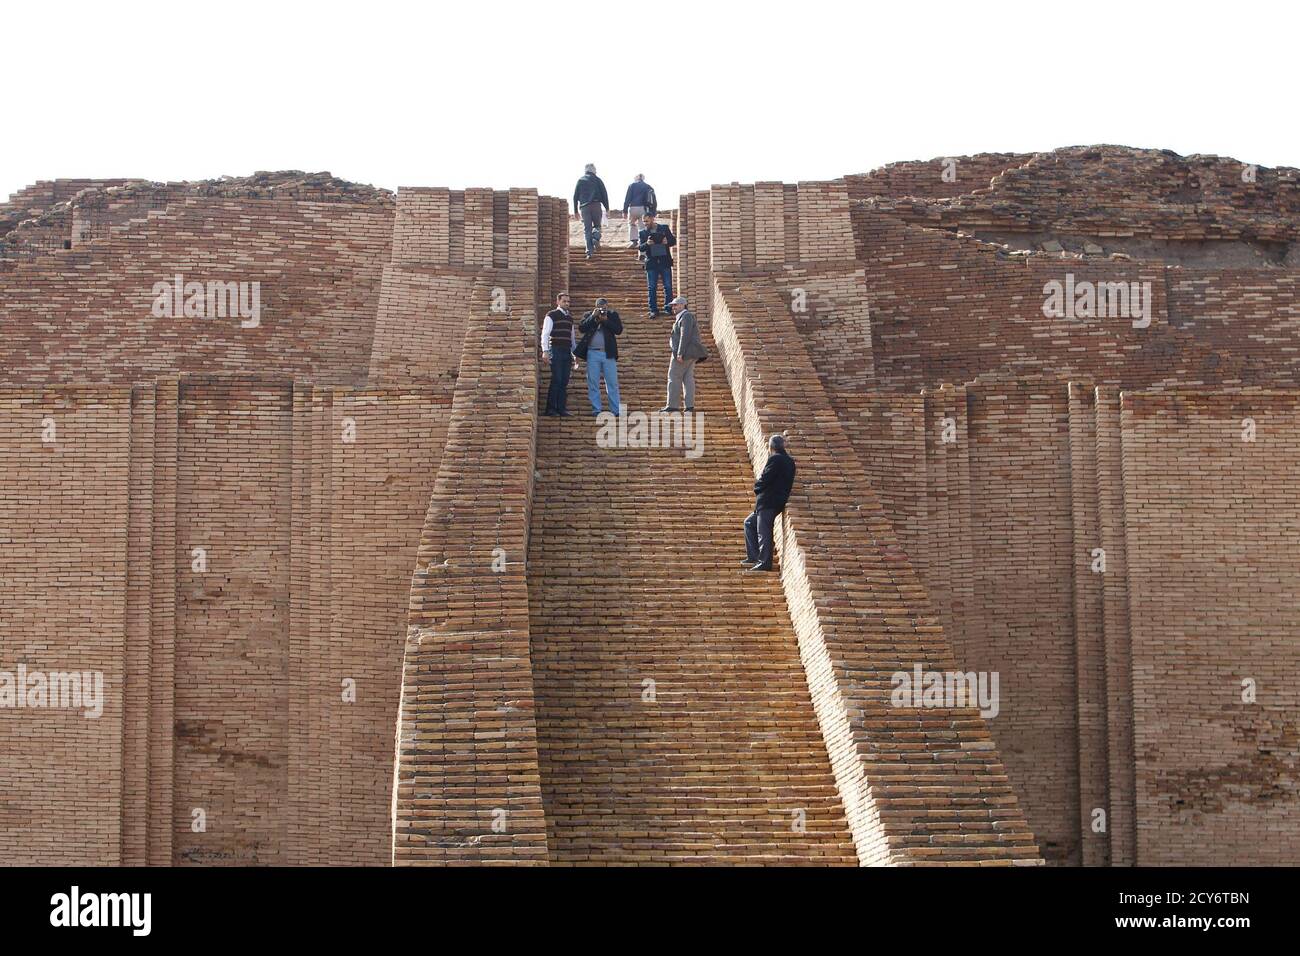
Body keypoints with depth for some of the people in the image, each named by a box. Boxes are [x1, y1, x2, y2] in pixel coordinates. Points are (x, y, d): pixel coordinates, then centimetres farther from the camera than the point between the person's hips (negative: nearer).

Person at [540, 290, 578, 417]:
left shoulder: (570, 317, 19)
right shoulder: (551, 315, 0)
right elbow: (545, 333, -6)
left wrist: (575, 354, 20)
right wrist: (545, 350, -15)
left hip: (567, 352, 6)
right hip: (556, 350, -6)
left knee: (564, 381, 3)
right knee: (556, 380, -10)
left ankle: (561, 408, 5)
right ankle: (550, 408, -6)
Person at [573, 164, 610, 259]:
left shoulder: (580, 181, 12)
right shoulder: (597, 179, 7)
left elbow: (575, 196, 11)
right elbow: (604, 194, 3)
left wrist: (575, 210, 15)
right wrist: (607, 207, 9)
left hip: (584, 207, 1)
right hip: (596, 205, -1)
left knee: (587, 229, 1)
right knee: (597, 225, 14)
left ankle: (589, 251, -8)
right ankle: (596, 238, -19)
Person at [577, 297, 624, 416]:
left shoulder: (613, 315, 8)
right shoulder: (588, 316, 9)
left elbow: (619, 330, -4)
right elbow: (581, 328, -6)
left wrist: (605, 320, -12)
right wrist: (593, 317, -11)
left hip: (608, 354, 0)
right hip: (592, 353, 0)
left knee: (612, 384, 0)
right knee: (593, 384, 1)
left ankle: (616, 410, 3)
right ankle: (596, 409, 6)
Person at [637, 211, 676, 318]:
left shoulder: (664, 228, 4)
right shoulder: (643, 232, 7)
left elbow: (673, 241, 6)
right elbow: (641, 248, 1)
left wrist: (667, 242, -16)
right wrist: (647, 244, -20)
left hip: (665, 262, -1)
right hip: (651, 263, 1)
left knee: (668, 287, 2)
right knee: (652, 288, 1)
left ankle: (668, 308, 12)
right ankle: (653, 310, 6)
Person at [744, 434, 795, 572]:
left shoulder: (774, 459, -12)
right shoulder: (789, 461, 16)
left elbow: (765, 479, -17)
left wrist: (757, 488, 3)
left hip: (768, 502, -10)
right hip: (778, 502, 10)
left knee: (763, 532, -9)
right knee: (749, 523, 19)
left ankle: (764, 562, -11)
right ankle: (754, 556, 17)